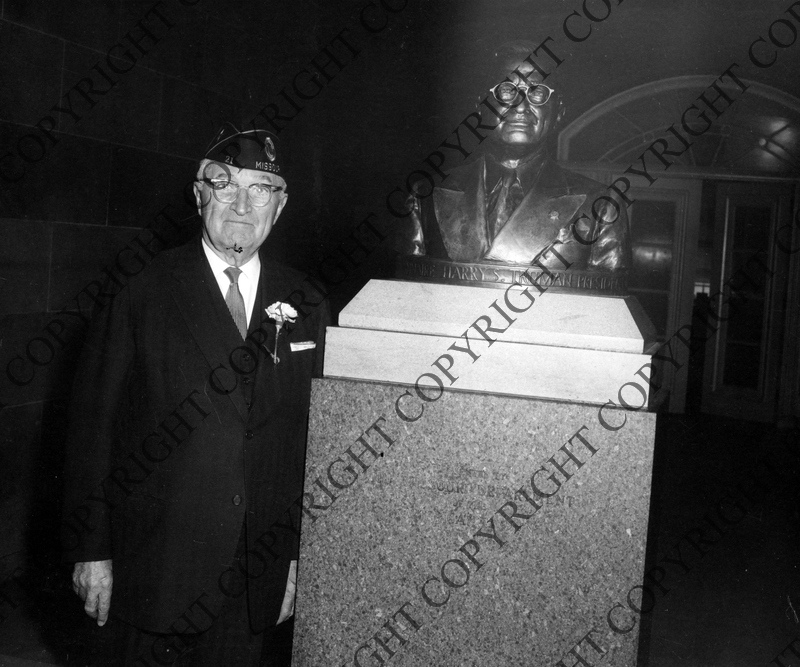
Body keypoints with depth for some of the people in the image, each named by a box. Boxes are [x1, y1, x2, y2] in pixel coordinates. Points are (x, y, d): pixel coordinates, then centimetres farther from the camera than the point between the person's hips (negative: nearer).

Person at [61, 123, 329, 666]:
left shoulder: (305, 308, 2)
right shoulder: (142, 294, -5)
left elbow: (314, 438, 4)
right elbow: (94, 423, -4)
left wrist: (299, 556, 4)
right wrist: (91, 550, -5)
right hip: (157, 574, -2)